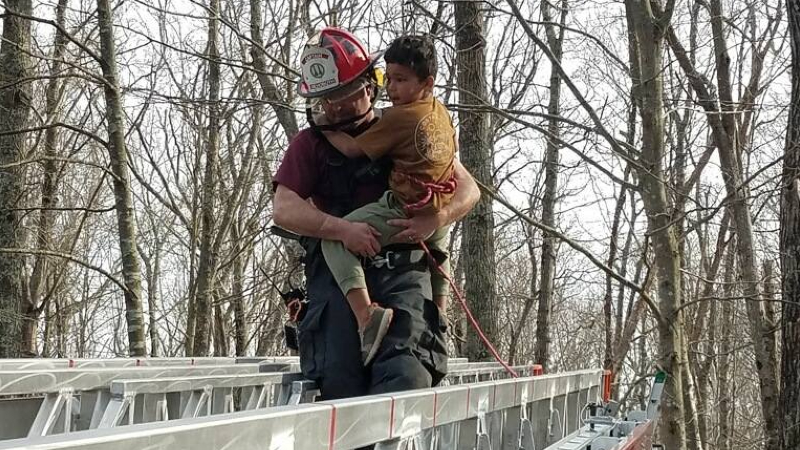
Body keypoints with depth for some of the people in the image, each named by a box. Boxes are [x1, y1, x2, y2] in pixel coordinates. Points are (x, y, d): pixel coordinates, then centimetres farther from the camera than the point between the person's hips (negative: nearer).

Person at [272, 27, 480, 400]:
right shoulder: (310, 144, 16)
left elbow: (467, 188, 15)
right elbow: (284, 209, 1)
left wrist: (437, 219, -8)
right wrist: (341, 228, -17)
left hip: (402, 267, 0)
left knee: (407, 376, -22)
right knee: (338, 383, -16)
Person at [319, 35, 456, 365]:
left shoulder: (398, 116, -12)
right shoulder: (441, 112, 12)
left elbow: (353, 148, -9)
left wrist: (327, 130, 6)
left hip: (405, 208, -9)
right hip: (440, 212, 9)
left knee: (335, 240, -10)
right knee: (436, 251, 40)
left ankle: (366, 313, -26)